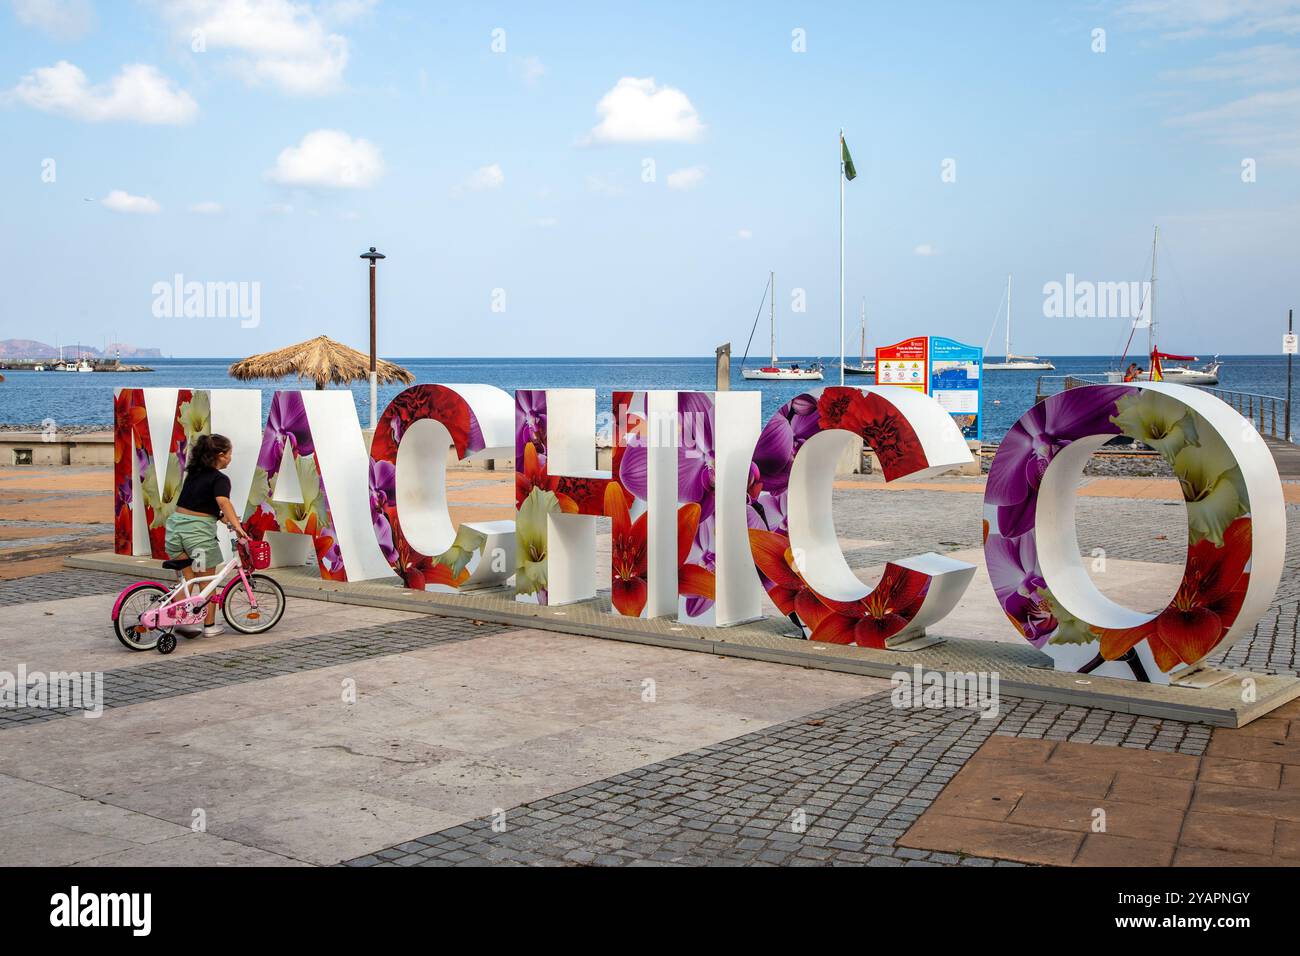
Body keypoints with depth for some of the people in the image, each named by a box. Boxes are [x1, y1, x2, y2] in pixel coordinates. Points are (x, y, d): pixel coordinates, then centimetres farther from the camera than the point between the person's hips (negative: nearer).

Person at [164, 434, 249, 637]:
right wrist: (236, 525, -38)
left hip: (175, 523, 6)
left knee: (186, 579, 14)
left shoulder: (193, 473, 14)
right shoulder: (220, 479, -9)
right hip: (198, 530, -6)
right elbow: (223, 501, -27)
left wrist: (220, 516, 28)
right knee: (207, 580, 9)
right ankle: (210, 625, 16)